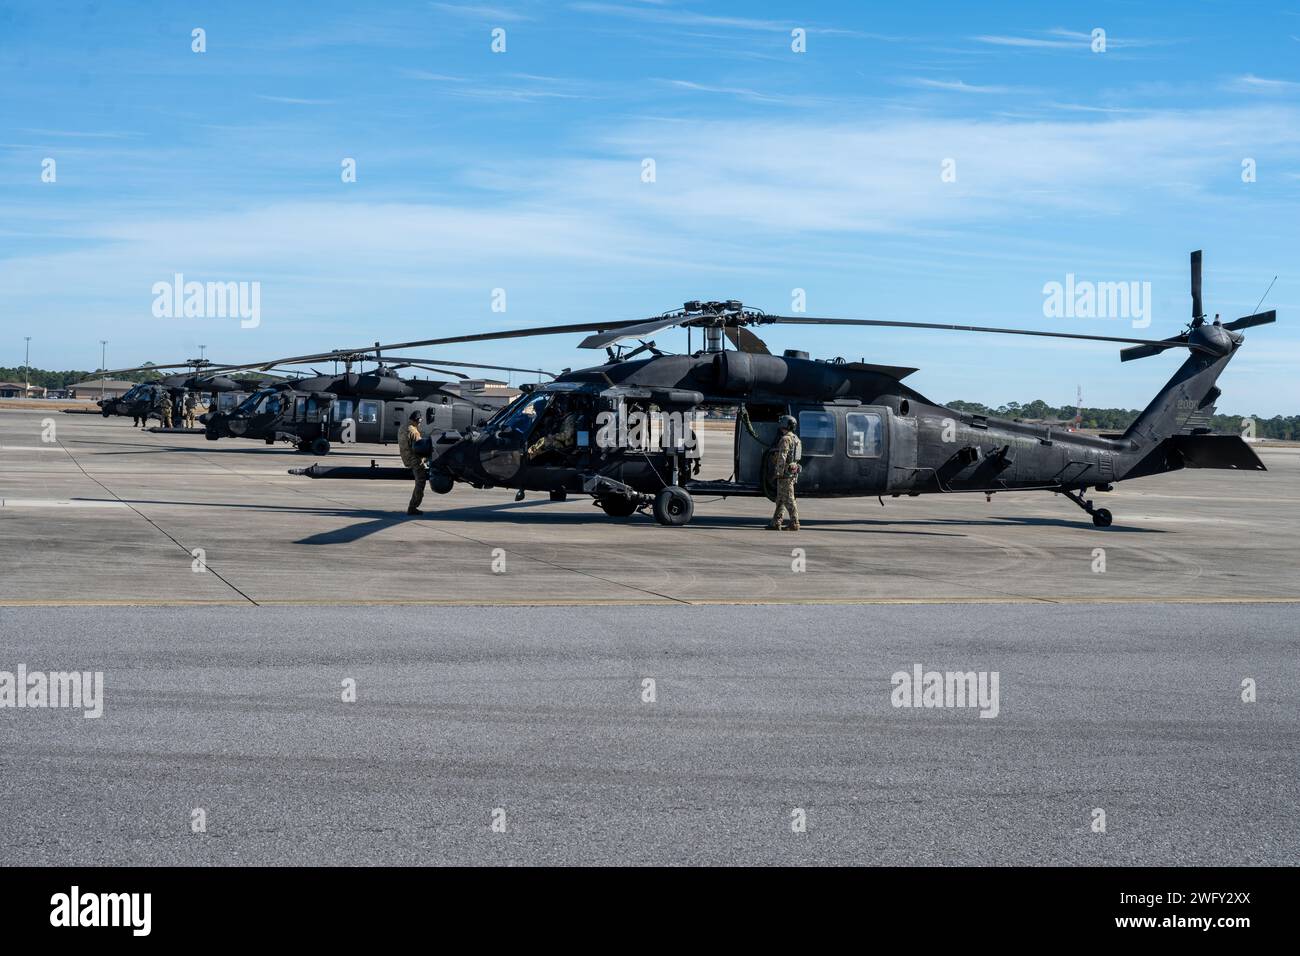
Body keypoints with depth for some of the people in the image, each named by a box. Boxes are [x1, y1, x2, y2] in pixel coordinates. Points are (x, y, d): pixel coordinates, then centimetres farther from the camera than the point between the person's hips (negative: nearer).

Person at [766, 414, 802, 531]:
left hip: (785, 473, -10)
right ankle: (776, 523, 14)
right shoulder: (795, 438, 18)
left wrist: (778, 473, -19)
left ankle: (794, 524, -4)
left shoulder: (786, 439, -14)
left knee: (788, 499, -6)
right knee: (780, 499, 12)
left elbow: (782, 458, -20)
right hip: (793, 472, 10)